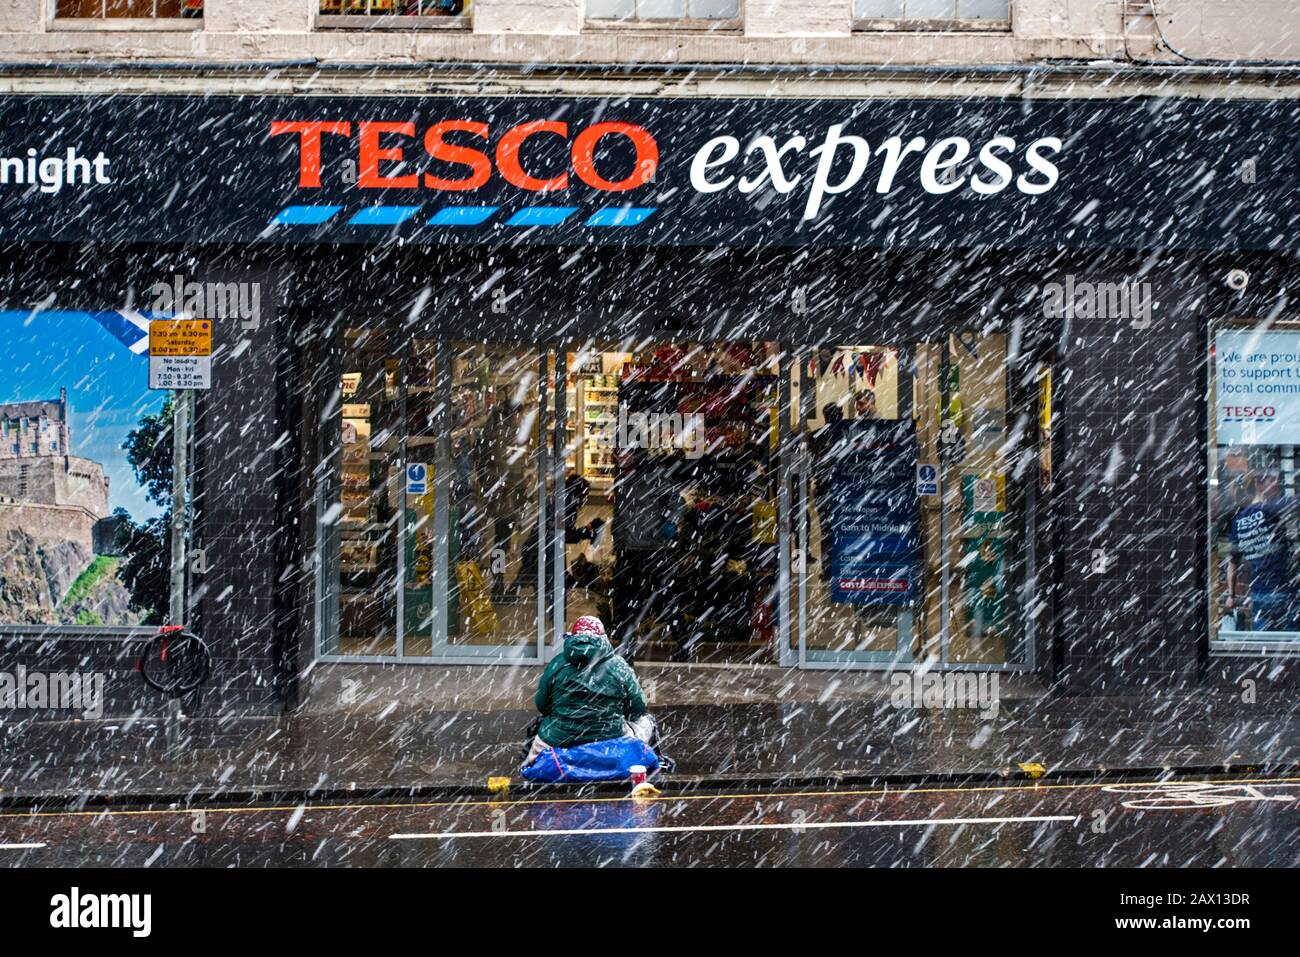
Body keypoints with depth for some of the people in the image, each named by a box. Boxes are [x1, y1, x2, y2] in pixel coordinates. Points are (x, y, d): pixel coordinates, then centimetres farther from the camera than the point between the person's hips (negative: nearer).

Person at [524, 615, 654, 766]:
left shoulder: (556, 665, 0)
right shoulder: (620, 666, -3)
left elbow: (541, 706, 8)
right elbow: (638, 709, 3)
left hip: (558, 742, 2)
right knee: (646, 720, 25)